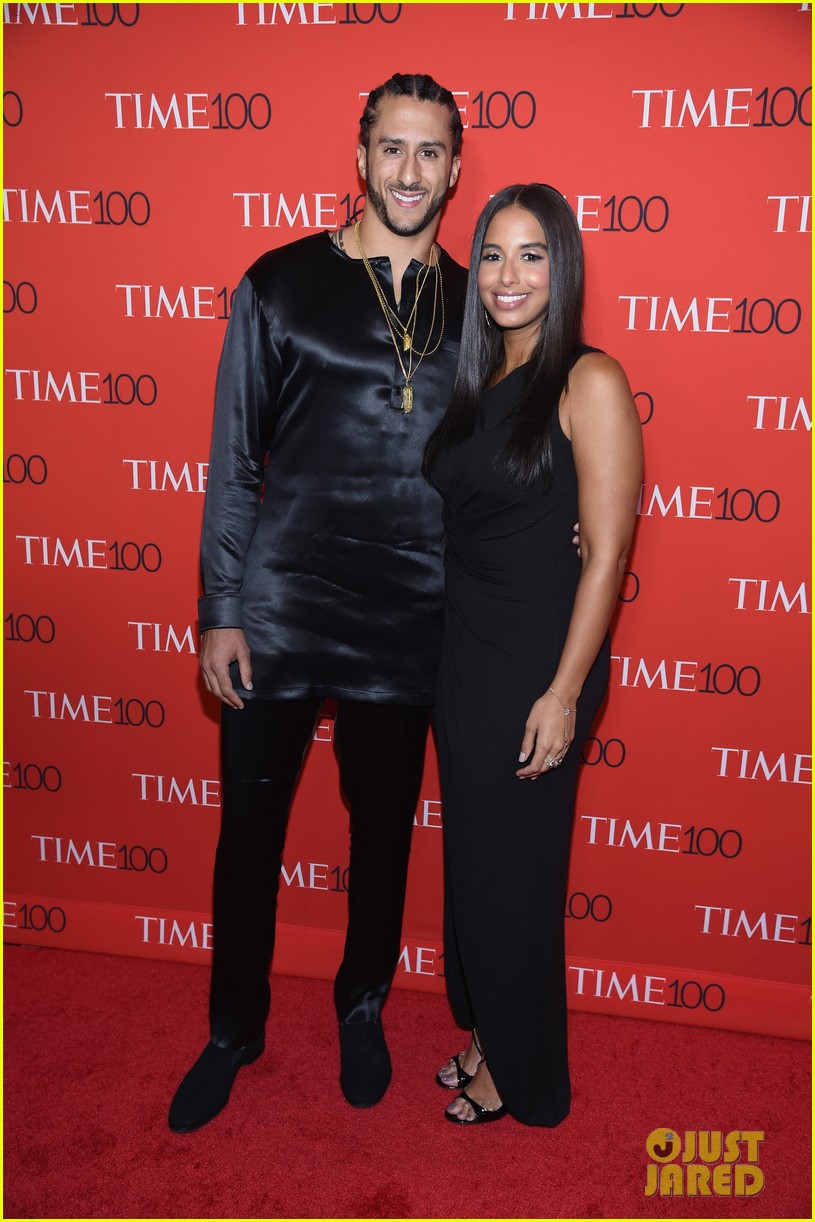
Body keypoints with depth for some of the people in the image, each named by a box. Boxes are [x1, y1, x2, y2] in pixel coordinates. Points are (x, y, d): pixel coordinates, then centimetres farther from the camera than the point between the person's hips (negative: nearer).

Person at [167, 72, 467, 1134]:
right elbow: (234, 460, 0)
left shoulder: (473, 307, 6)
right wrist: (220, 612, -4)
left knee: (384, 827, 15)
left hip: (408, 624, 2)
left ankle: (363, 1008, 40)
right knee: (250, 826, 9)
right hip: (279, 612, -1)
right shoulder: (282, 285, 0)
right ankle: (234, 1029, 33)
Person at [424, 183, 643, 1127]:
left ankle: (523, 1075, 30)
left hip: (535, 663, -7)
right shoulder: (480, 380, 9)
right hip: (461, 652, 7)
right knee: (469, 859, 18)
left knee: (513, 874, 7)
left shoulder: (590, 383, -12)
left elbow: (605, 553, -15)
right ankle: (485, 1031, 40)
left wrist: (564, 692, -18)